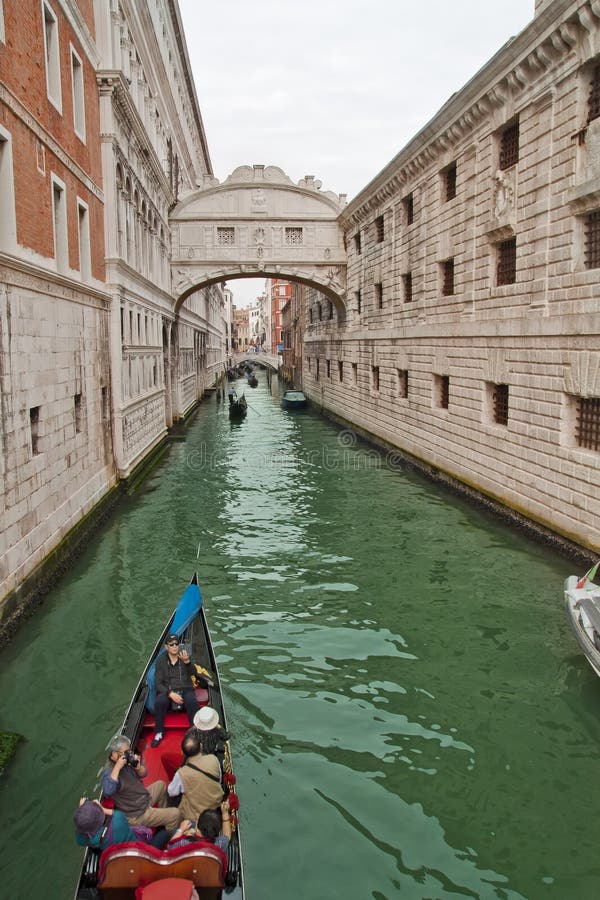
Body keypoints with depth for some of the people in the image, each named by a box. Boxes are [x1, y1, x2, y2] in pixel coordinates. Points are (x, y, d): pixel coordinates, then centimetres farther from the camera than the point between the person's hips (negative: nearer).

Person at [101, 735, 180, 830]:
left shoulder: (128, 759, -7)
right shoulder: (109, 771, -29)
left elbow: (143, 774, 2)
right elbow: (108, 791, -48)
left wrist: (138, 767, -21)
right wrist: (117, 767, -43)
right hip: (136, 816, -9)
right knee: (175, 814, -7)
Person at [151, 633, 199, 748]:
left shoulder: (185, 657, 4)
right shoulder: (161, 661, 3)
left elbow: (193, 673, -14)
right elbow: (158, 683, -1)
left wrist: (187, 661, -35)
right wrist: (170, 693, -18)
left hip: (185, 689, 0)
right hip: (167, 691, 0)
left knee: (192, 701, -34)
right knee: (159, 702, -32)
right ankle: (159, 733, -13)